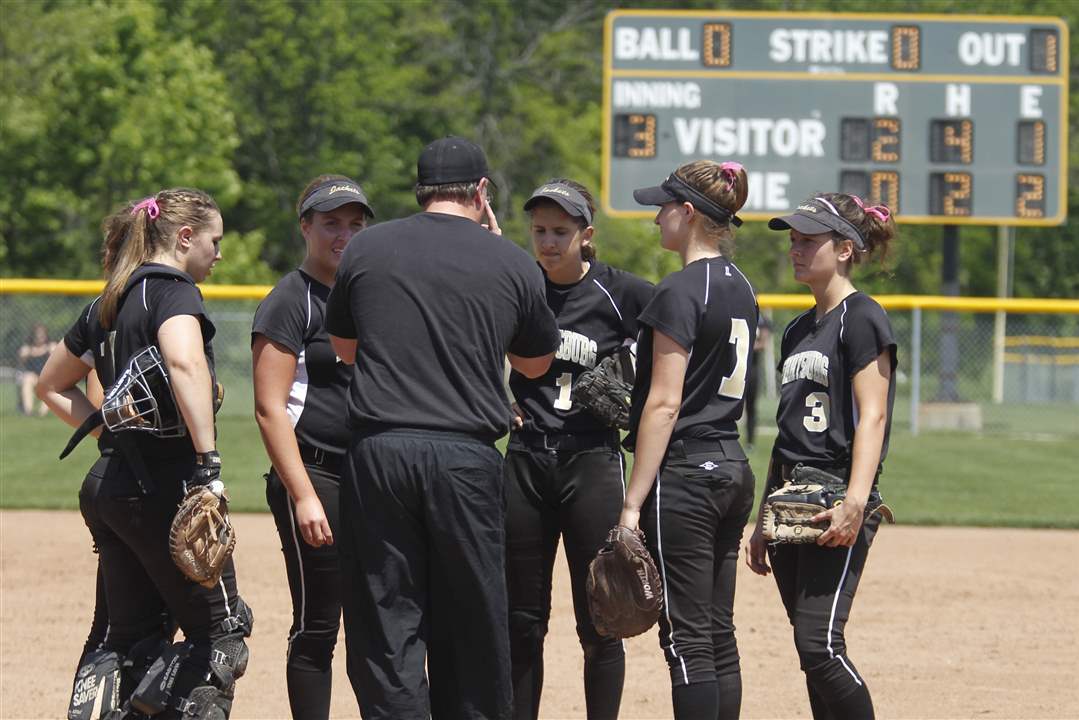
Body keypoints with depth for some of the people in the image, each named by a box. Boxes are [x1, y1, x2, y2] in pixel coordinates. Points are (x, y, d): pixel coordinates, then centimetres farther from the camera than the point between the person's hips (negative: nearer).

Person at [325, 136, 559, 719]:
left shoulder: (365, 249, 6)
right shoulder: (510, 263, 4)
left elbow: (343, 347, 20)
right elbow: (535, 363, 21)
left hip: (379, 452, 0)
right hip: (467, 459, 0)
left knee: (385, 626, 1)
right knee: (472, 623, 8)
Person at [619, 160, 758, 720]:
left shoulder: (681, 291, -13)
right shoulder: (739, 287, 14)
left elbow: (665, 404, -17)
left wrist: (633, 503, -17)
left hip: (685, 473, -9)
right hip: (732, 470, 9)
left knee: (687, 638, -7)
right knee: (718, 633, 11)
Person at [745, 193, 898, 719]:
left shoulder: (861, 319, -6)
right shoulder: (799, 330, 19)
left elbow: (872, 416, -15)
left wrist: (854, 504, -26)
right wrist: (764, 521, 20)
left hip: (837, 501, -9)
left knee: (818, 643, -17)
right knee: (813, 650, 6)